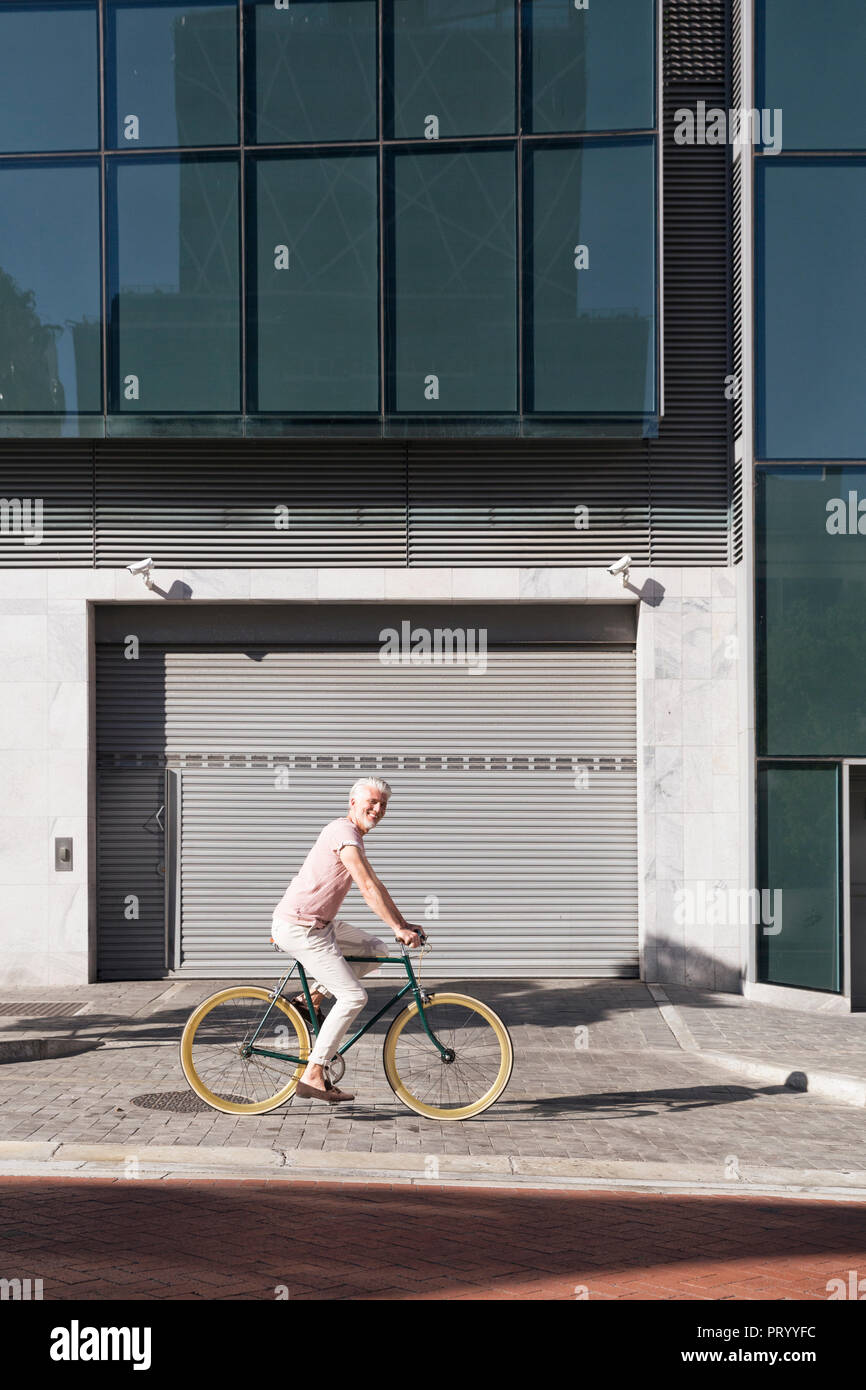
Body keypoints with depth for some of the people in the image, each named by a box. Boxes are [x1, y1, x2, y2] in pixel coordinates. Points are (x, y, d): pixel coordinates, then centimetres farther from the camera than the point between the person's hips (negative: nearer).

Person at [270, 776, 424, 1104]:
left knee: (375, 950, 15)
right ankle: (312, 1076, -8)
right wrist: (398, 929, -25)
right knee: (353, 996, -11)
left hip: (319, 923, 10)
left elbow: (375, 884, 22)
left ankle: (311, 998, 14)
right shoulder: (344, 831, -17)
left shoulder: (353, 836, 16)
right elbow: (367, 887, -24)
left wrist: (404, 923, 18)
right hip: (299, 927, -10)